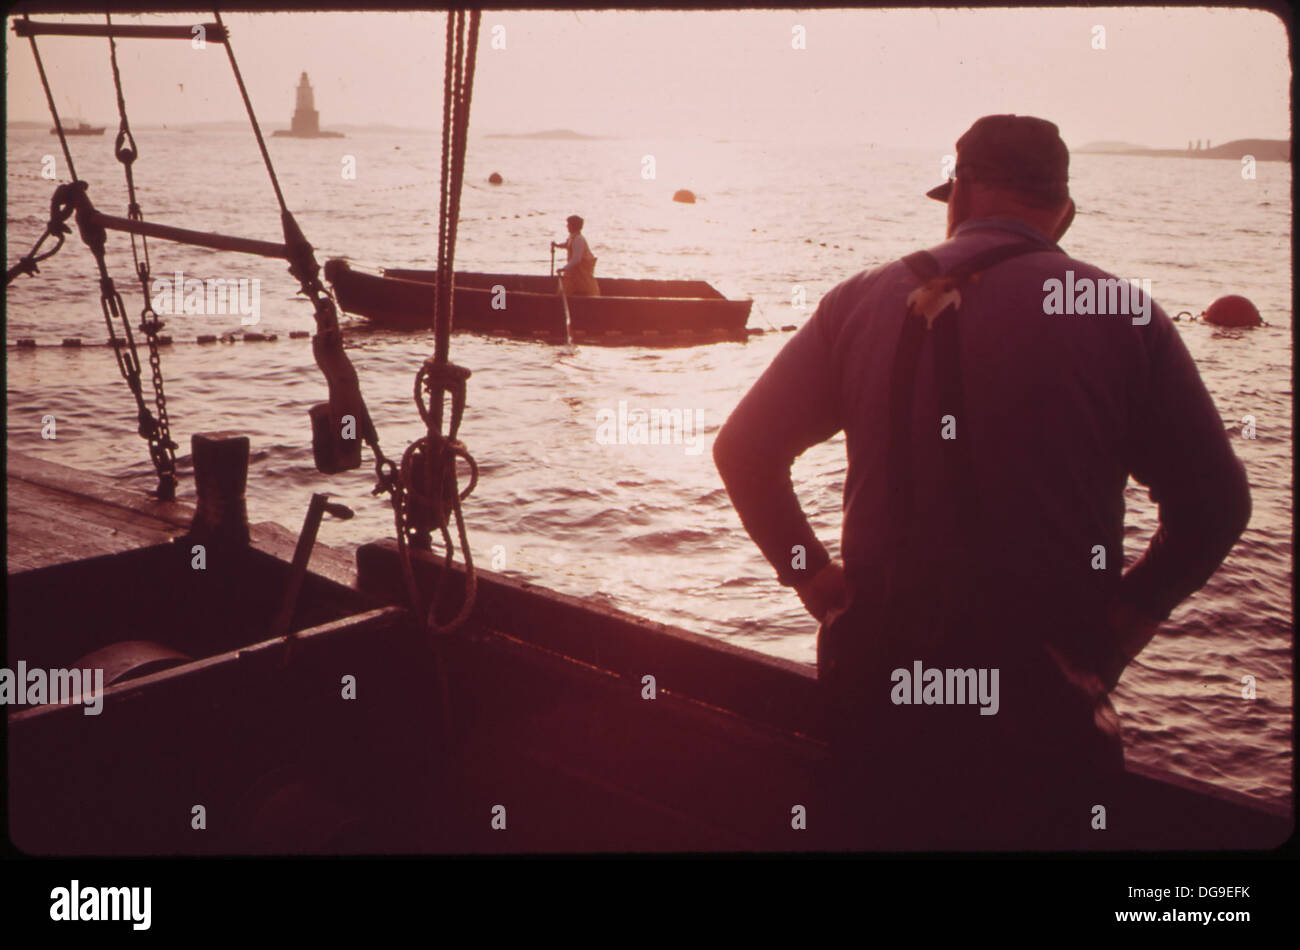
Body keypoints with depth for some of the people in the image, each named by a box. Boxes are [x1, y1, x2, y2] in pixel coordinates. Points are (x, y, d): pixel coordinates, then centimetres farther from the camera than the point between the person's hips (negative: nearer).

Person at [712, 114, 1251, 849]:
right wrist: (1124, 618, 2)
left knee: (881, 828, 23)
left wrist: (817, 580, 6)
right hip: (1045, 702, -2)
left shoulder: (861, 301, 0)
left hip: (878, 675, 2)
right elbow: (1213, 505, -7)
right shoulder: (1123, 318, -7)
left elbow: (744, 450, 1)